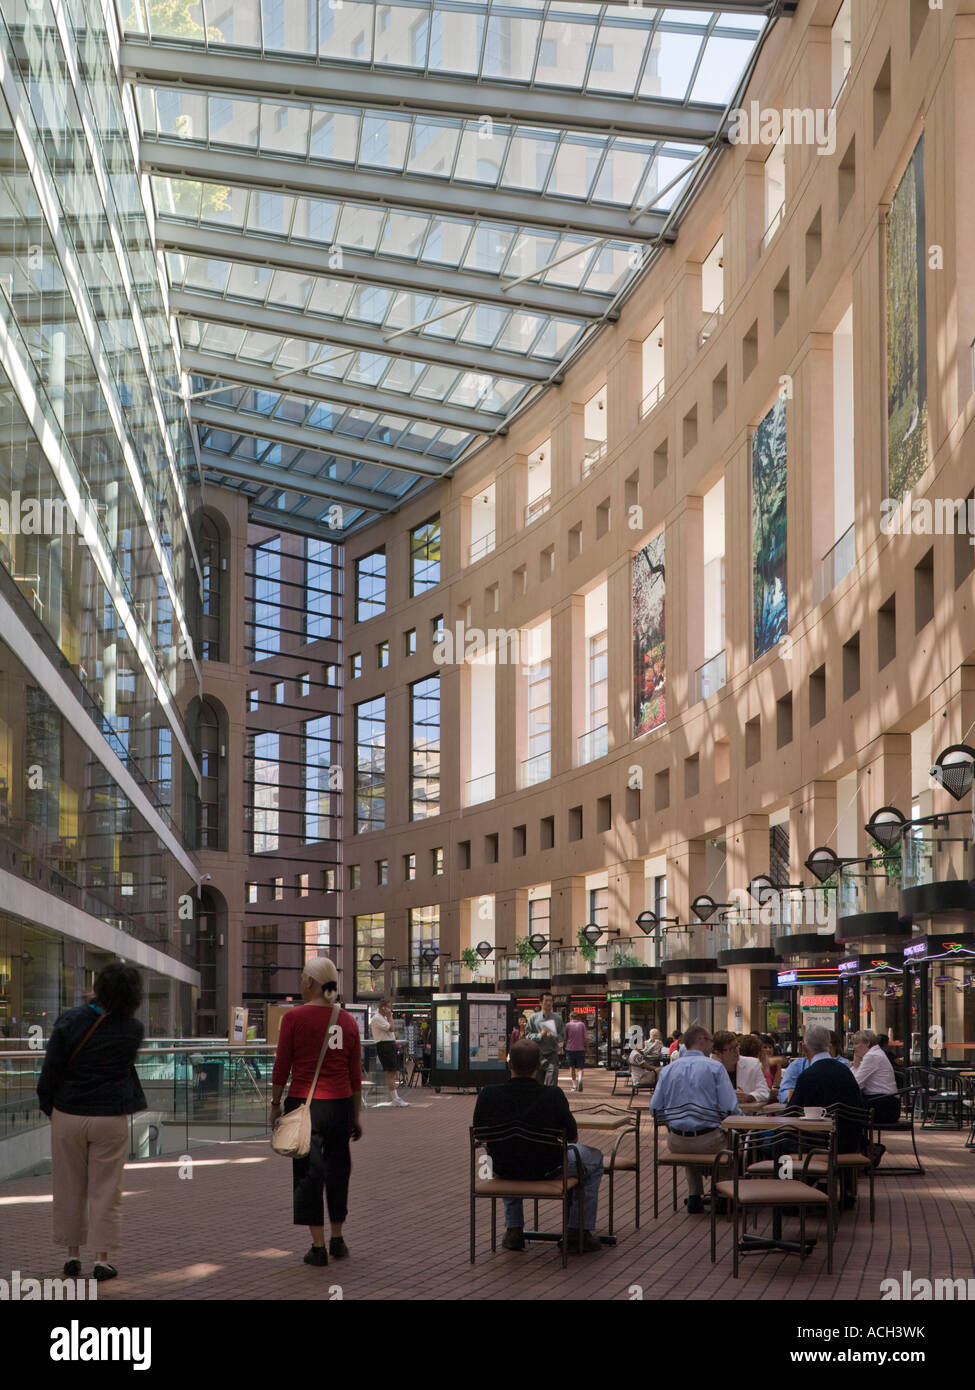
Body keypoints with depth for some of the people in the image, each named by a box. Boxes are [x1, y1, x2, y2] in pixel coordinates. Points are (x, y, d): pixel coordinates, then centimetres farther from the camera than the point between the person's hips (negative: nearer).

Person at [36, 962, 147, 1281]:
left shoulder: (70, 1021, -10)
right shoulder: (133, 1030, -7)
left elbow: (50, 1069, -8)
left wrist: (47, 1106, 6)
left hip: (68, 1116, 0)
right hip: (111, 1119, 0)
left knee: (69, 1188, 13)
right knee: (106, 1189, 6)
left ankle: (73, 1255, 20)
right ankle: (102, 1258, 5)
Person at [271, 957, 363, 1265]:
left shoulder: (294, 1017, -8)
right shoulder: (348, 1021, 4)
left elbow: (281, 1067, -5)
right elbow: (356, 1075, 7)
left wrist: (275, 1104, 6)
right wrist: (356, 1116, 14)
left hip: (304, 1104, -4)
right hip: (340, 1104, 4)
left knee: (308, 1173, 3)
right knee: (337, 1170, 17)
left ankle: (319, 1247, 0)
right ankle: (337, 1240, 27)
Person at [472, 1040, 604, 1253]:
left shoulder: (488, 1095, -15)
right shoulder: (553, 1096, -21)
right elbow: (572, 1137, -7)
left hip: (504, 1171, 3)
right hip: (547, 1170, -3)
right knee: (594, 1158, 24)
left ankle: (513, 1229, 34)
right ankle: (579, 1232, 22)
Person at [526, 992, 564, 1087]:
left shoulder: (557, 1018, 8)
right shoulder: (533, 1018, 8)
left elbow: (562, 1036, 5)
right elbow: (528, 1036, 5)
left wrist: (553, 1036, -15)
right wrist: (540, 1035, -12)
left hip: (552, 1054, -1)